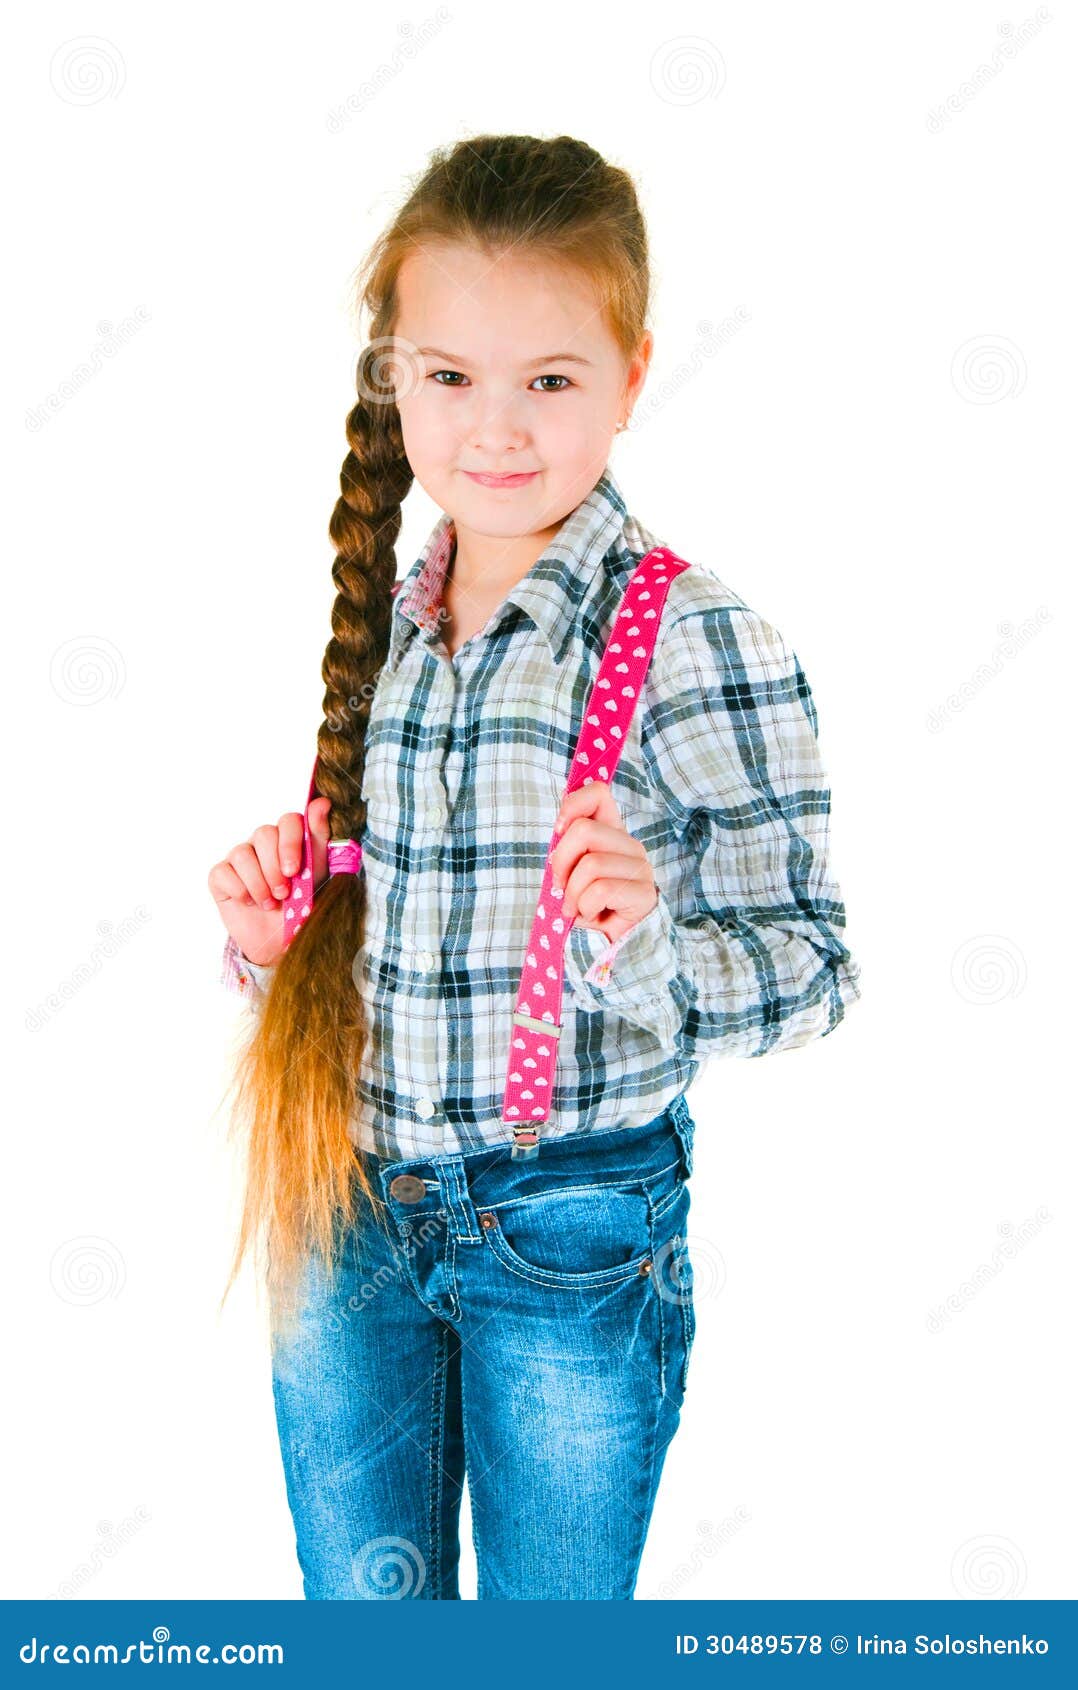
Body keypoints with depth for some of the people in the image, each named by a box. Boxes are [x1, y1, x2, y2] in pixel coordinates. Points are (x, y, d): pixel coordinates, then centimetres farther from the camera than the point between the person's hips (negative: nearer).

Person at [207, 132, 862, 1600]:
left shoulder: (698, 639, -15)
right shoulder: (382, 622, 3)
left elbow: (811, 967, -13)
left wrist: (647, 950, -31)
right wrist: (274, 924, -5)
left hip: (574, 1239, -5)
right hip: (352, 1210, 5)